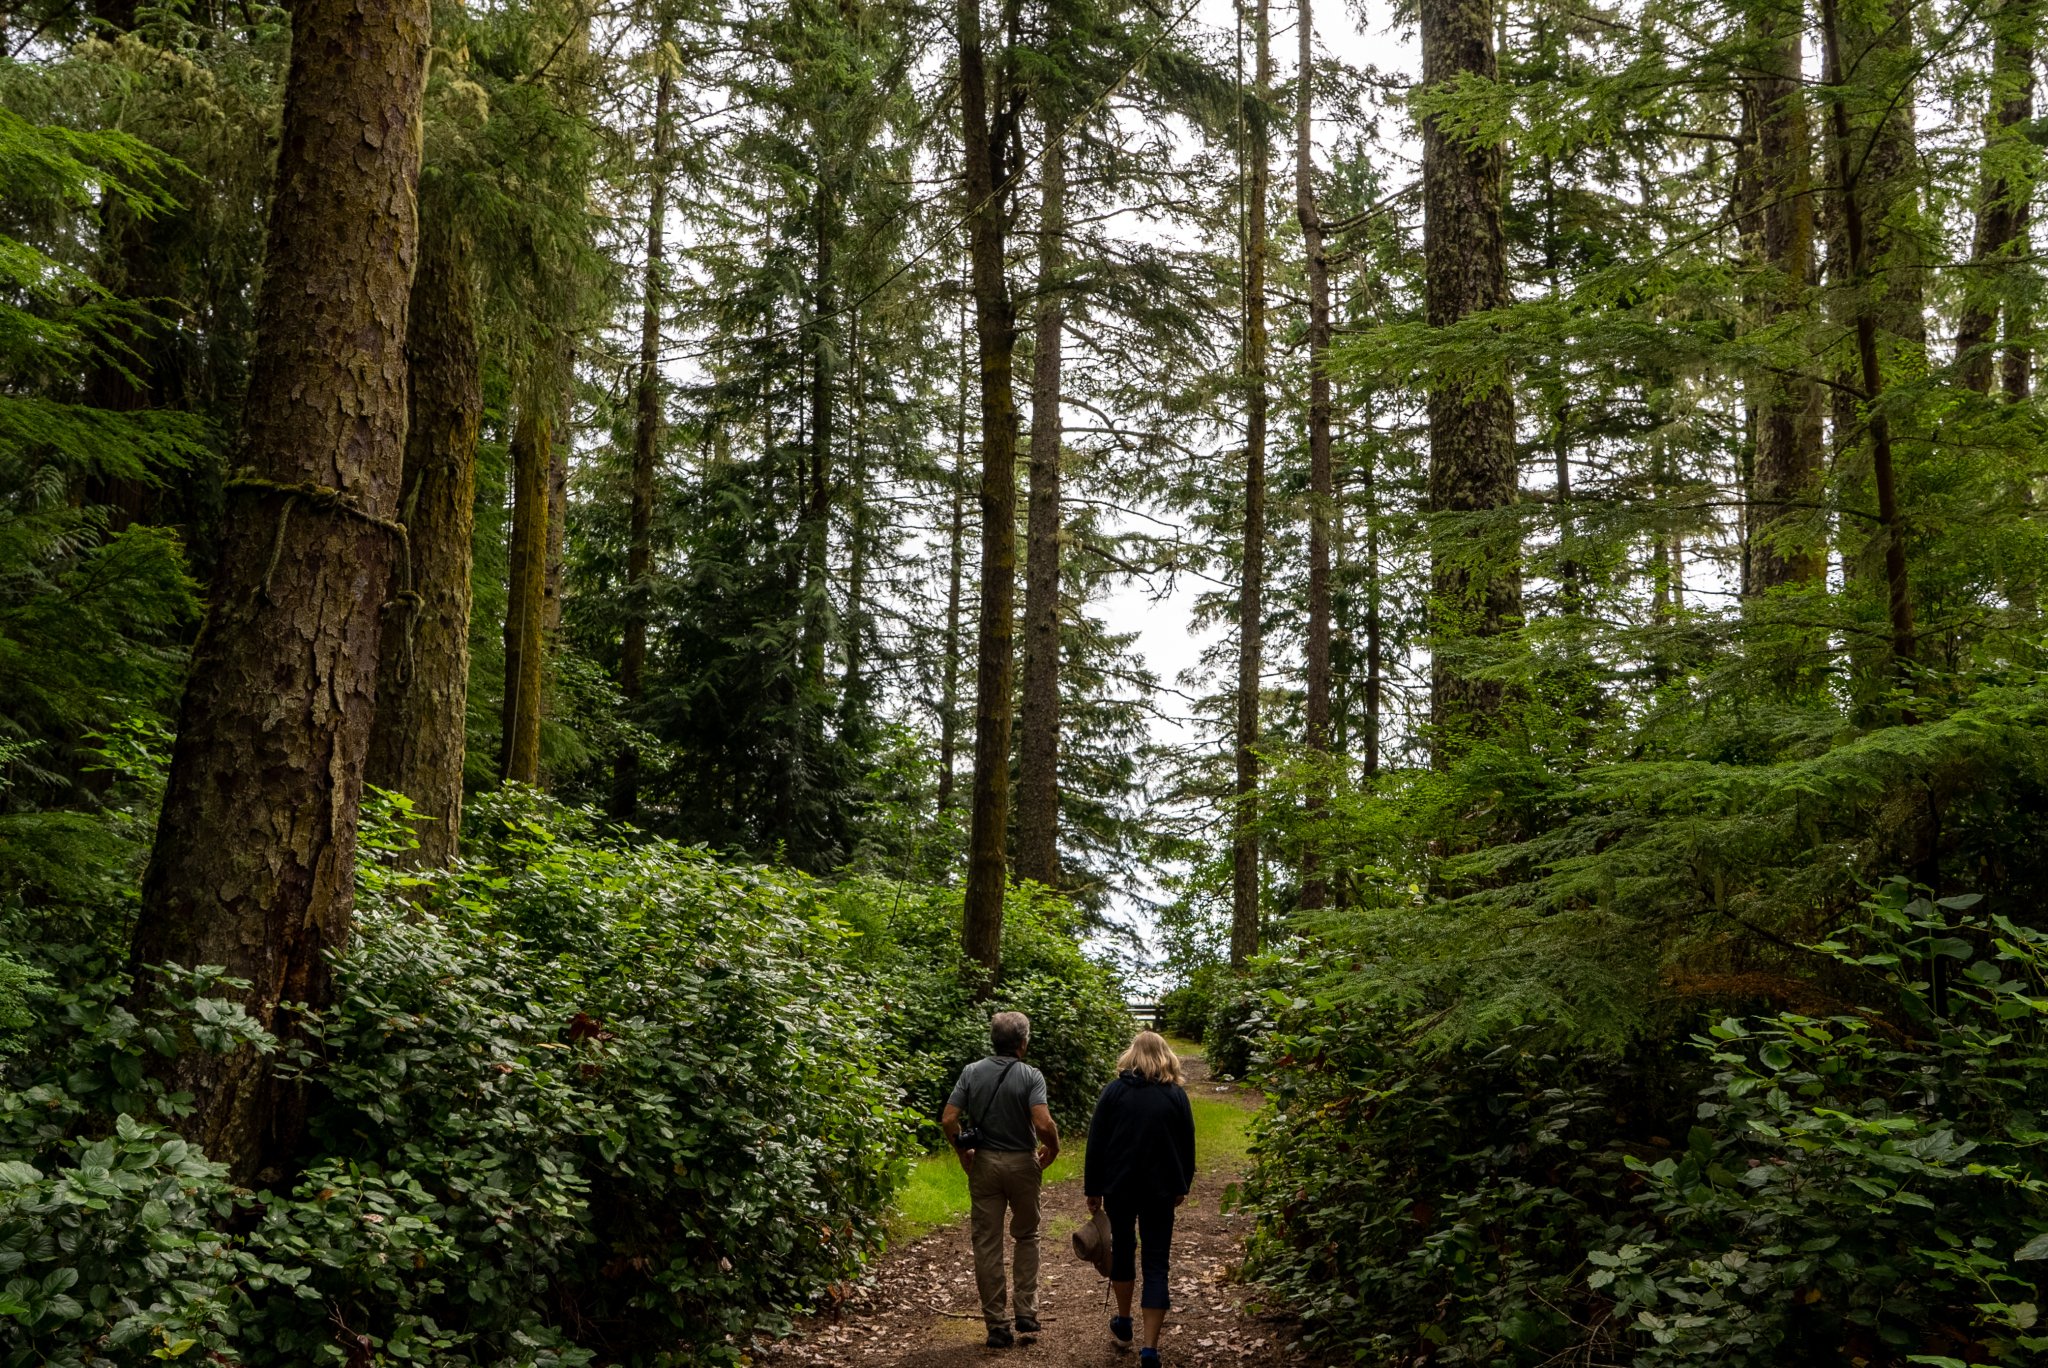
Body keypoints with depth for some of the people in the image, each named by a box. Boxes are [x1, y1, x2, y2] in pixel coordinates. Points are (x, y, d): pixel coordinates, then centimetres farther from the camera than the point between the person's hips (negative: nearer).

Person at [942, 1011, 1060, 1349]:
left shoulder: (971, 1072, -3)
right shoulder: (1031, 1076, -12)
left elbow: (949, 1120, -7)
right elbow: (1043, 1124, -22)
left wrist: (962, 1151, 9)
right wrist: (1052, 1149, -2)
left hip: (984, 1163, 2)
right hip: (1022, 1163, -2)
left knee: (987, 1244, 7)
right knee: (1026, 1236, 19)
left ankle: (997, 1326, 10)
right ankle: (1027, 1312, 13)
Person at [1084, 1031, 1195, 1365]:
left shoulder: (1114, 1091, -4)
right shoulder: (1176, 1095, -2)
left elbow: (1096, 1143, -3)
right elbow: (1187, 1146, 4)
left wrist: (1093, 1189, 4)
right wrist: (1182, 1186, 17)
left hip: (1119, 1186, 1)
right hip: (1159, 1190, 0)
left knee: (1122, 1249, 21)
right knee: (1156, 1264, 2)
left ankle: (1123, 1323, 35)